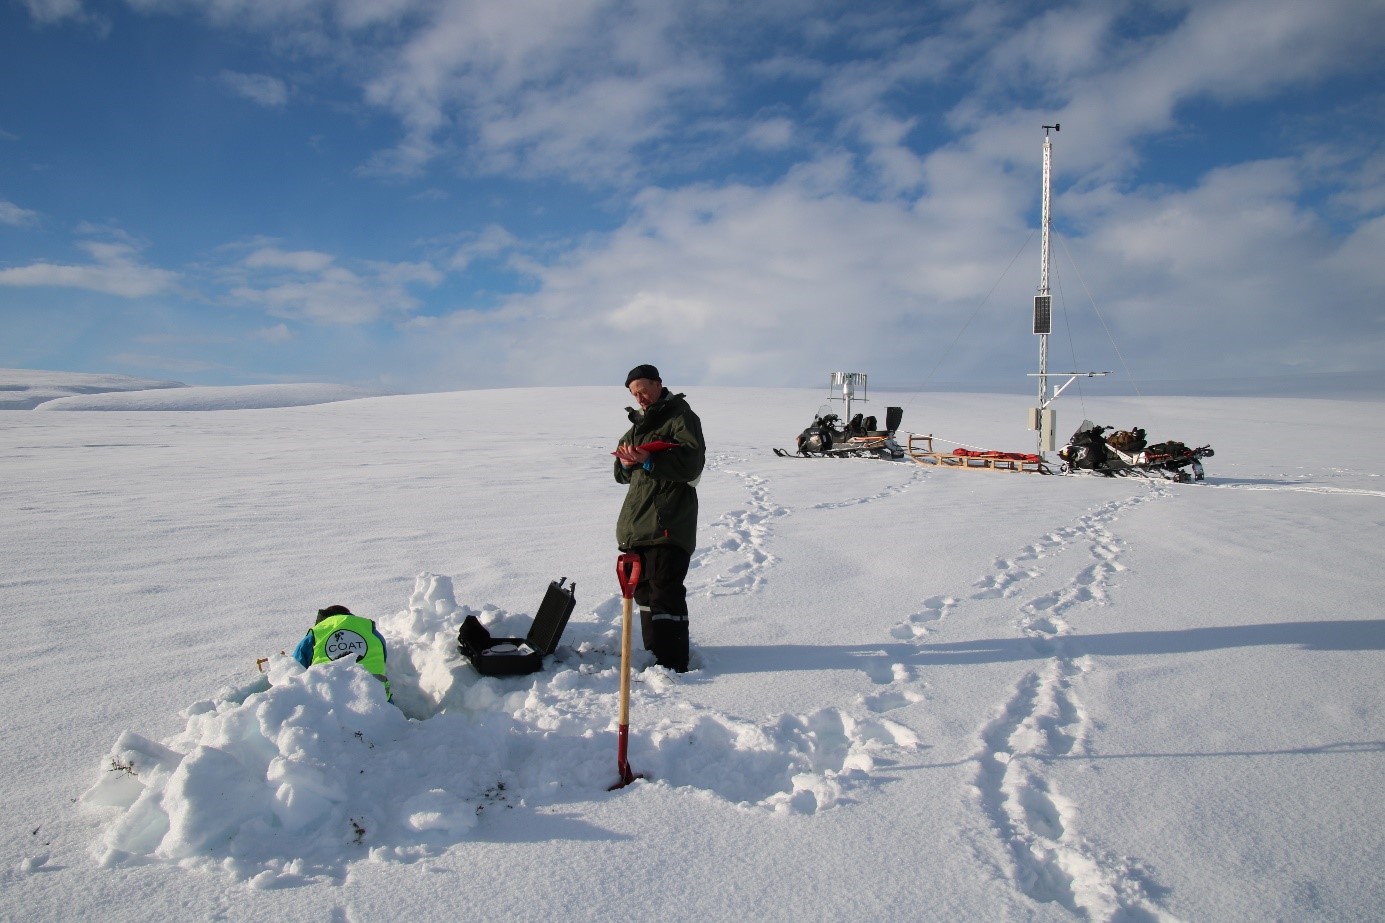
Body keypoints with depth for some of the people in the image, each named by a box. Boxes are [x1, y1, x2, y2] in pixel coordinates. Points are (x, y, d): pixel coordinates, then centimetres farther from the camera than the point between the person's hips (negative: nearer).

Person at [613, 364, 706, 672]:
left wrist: (648, 460, -26)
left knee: (665, 592, -10)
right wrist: (626, 462, -2)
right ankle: (653, 655, 24)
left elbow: (691, 462, -17)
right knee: (644, 588, 13)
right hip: (637, 522, 9)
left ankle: (673, 664, -6)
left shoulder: (681, 417, -2)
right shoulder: (640, 423, 23)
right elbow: (621, 474, 22)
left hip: (669, 522, -9)